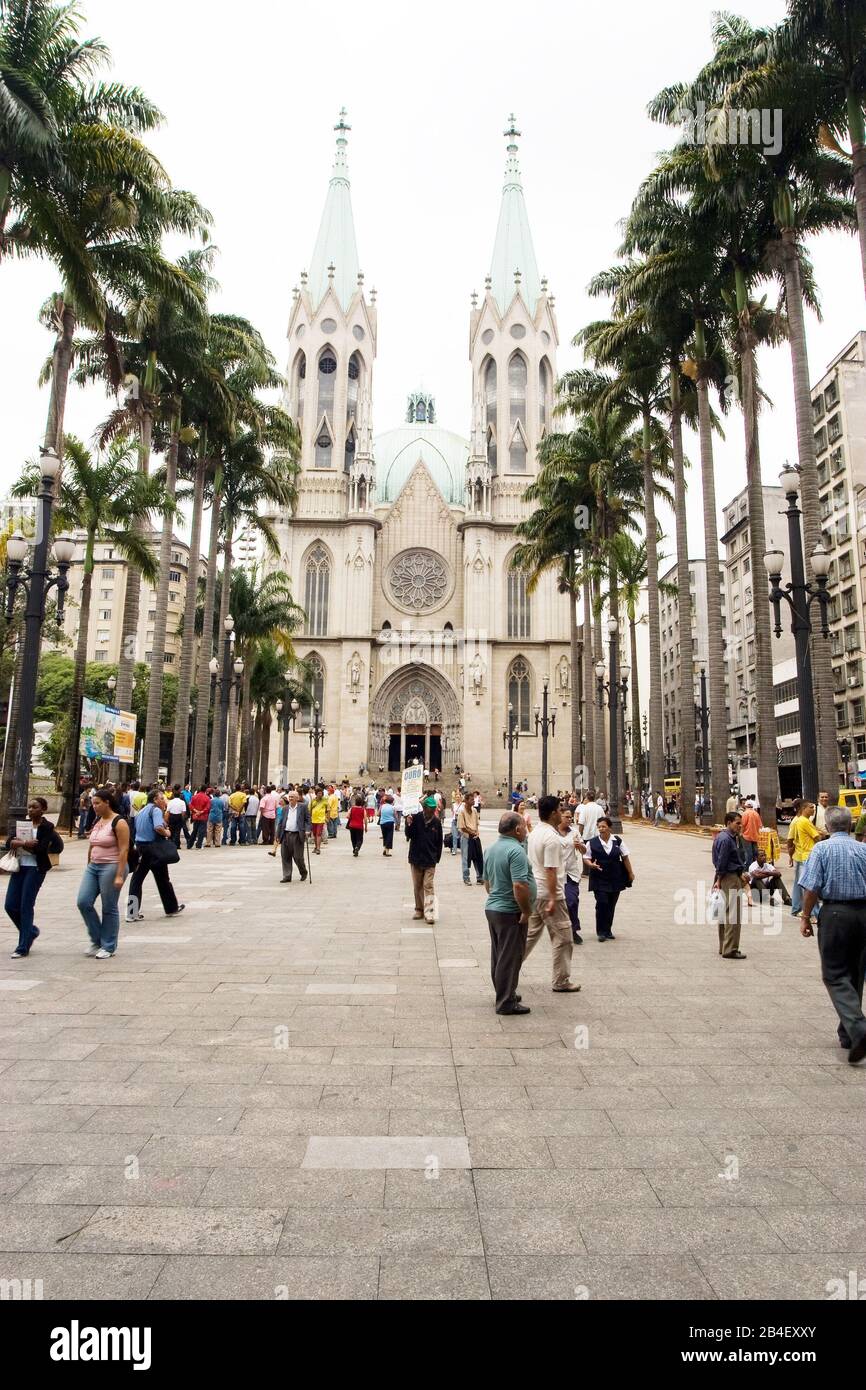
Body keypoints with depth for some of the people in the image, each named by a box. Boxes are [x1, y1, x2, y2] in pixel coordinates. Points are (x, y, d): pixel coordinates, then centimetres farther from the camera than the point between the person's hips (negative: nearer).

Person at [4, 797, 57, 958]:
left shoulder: (47, 827, -6)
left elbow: (40, 849, -18)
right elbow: (9, 842, -1)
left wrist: (19, 843, -13)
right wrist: (26, 843, -20)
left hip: (35, 869, -6)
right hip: (19, 867, 6)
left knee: (26, 907, -5)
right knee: (11, 905, 4)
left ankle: (23, 948, 4)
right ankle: (31, 931, 30)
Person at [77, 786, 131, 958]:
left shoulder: (119, 823, -12)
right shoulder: (97, 821, 11)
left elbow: (124, 850, -16)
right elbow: (91, 846, 18)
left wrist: (119, 875, -21)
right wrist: (88, 866, 16)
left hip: (111, 867, -7)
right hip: (93, 867, 8)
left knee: (109, 909, 1)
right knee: (83, 902, 0)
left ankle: (108, 947, 14)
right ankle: (96, 939, 18)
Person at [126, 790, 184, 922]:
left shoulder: (141, 812, 17)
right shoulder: (156, 810, -11)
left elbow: (137, 830, 21)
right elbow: (158, 827, -26)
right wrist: (166, 833, -9)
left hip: (139, 846, 8)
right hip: (153, 848, -7)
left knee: (137, 879, 6)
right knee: (162, 879, 6)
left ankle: (132, 912, 2)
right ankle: (171, 908, 19)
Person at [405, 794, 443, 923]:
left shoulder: (436, 822, -3)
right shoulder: (416, 818, -8)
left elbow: (439, 842, 5)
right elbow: (409, 835, -11)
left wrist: (437, 858, 4)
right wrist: (409, 825, -30)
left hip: (430, 860, -1)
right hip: (416, 859, 1)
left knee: (428, 886, -7)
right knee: (417, 886, 12)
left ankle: (429, 912, -7)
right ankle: (419, 909, 24)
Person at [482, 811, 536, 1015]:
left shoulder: (492, 848, 9)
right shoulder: (516, 850, -21)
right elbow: (519, 886, -28)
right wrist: (526, 912, -18)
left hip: (492, 907, 9)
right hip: (510, 912, -9)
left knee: (498, 955, 18)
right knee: (510, 958, 1)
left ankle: (503, 993, 31)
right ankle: (506, 1002, 9)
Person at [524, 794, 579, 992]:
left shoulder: (534, 833, 9)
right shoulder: (552, 838, -20)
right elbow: (551, 871, -23)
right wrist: (553, 900, -22)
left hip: (534, 892, 9)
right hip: (548, 894, -9)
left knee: (530, 934, 18)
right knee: (562, 938, 4)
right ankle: (561, 982, 13)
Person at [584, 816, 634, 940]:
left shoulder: (618, 840, 1)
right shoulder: (592, 842, -6)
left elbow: (625, 858, 9)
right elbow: (586, 858, 1)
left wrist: (630, 873, 12)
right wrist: (591, 865, -20)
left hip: (616, 878, 3)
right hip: (599, 879, -3)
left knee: (611, 905, 9)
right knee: (602, 903, -9)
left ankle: (608, 930, 24)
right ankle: (601, 932, 4)